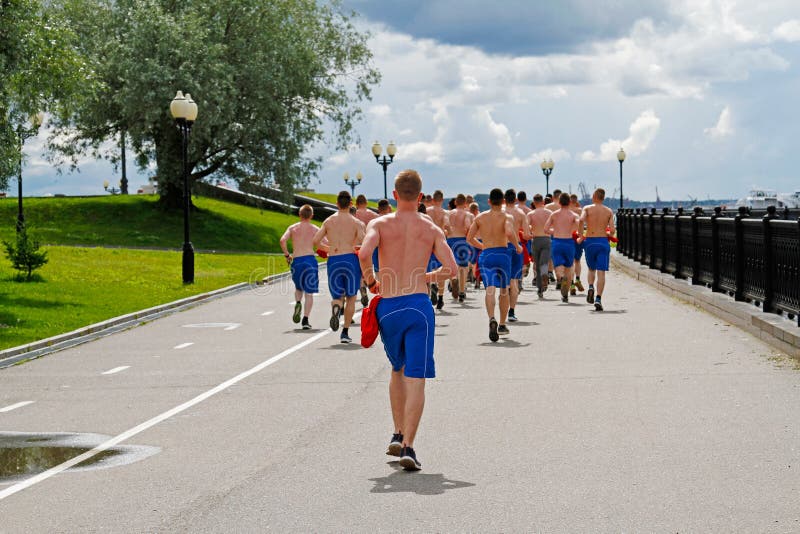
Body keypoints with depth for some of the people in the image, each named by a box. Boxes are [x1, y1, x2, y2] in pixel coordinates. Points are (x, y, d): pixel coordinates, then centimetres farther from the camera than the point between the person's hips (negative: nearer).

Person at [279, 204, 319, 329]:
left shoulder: (292, 228, 9)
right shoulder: (315, 229, 7)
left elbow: (283, 240, -8)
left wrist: (286, 255, 4)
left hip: (296, 261, 1)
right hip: (310, 259, -1)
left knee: (298, 288, 24)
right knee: (309, 292, 2)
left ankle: (298, 303, -7)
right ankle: (305, 320, -8)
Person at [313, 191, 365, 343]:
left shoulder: (329, 221, 8)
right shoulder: (357, 223, 1)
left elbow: (315, 241, 2)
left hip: (333, 261, 1)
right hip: (350, 258, -1)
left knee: (337, 296, 13)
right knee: (351, 296, 13)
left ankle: (336, 307, -26)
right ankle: (345, 332, 8)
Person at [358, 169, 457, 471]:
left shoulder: (380, 224, 3)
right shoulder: (431, 229, 6)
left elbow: (364, 254, -16)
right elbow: (451, 268, -3)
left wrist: (371, 281, 2)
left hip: (387, 307, 1)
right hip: (418, 305, -1)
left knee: (398, 370, 24)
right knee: (415, 379, -3)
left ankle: (398, 435, 23)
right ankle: (408, 446, -14)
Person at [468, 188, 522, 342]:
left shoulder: (480, 217, 9)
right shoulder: (506, 217, -1)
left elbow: (469, 238, 8)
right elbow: (509, 232, -21)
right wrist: (517, 246, -5)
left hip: (486, 255, 1)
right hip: (502, 254, -1)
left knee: (490, 290, -11)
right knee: (504, 290, 17)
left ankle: (492, 319, -38)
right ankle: (502, 325, 26)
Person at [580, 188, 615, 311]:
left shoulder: (587, 208, 1)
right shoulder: (609, 211, 5)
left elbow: (581, 220, -19)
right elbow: (612, 230, -2)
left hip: (590, 241, 0)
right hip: (603, 242, 0)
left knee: (591, 269, 22)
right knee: (601, 272, -2)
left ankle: (591, 287, -4)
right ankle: (598, 299, -14)